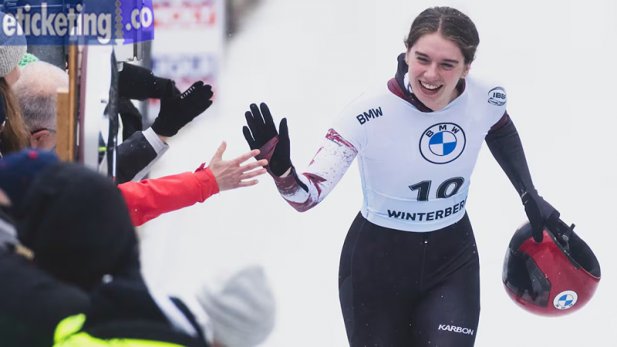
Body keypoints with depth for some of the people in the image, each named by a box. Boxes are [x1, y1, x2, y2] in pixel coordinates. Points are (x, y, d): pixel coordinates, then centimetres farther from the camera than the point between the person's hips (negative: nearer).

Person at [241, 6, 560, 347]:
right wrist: (279, 168, -46)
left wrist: (530, 196, 11)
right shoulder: (370, 113, -26)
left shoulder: (487, 99, -14)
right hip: (378, 264, -2)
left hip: (453, 260, 2)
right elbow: (307, 195, -27)